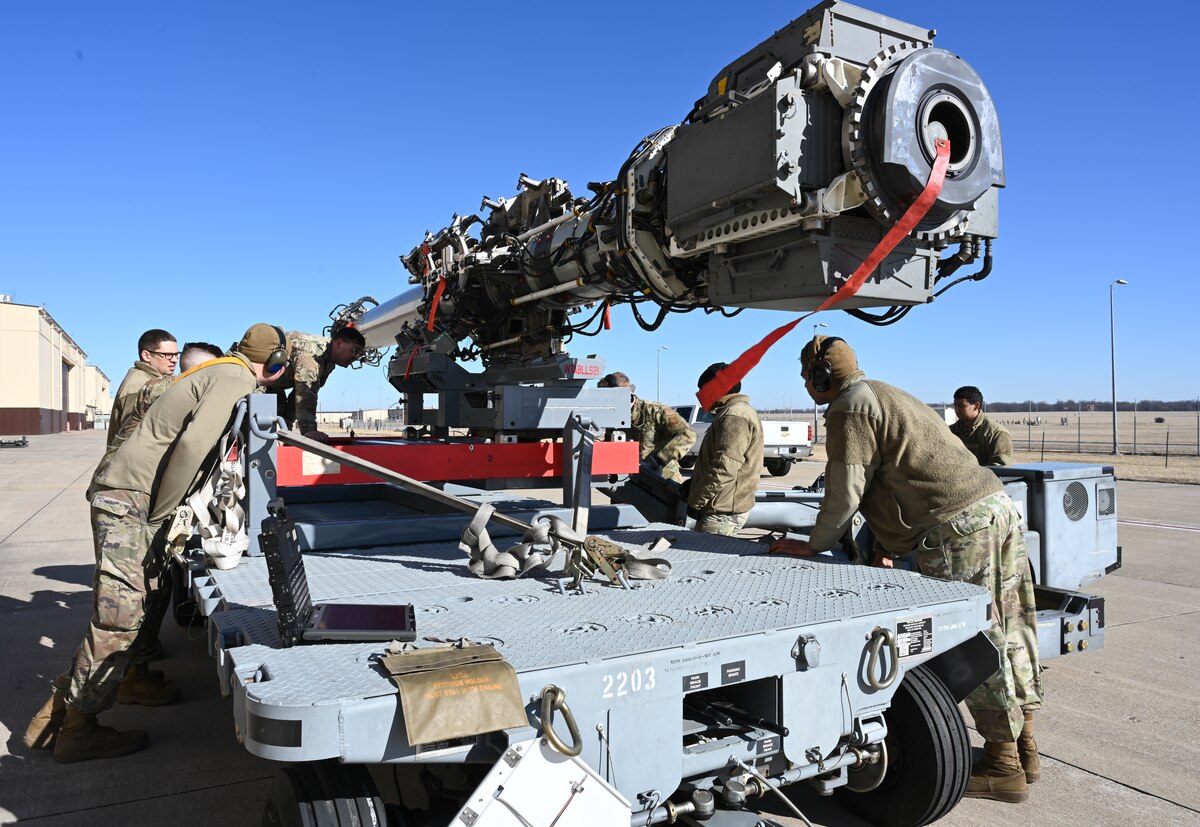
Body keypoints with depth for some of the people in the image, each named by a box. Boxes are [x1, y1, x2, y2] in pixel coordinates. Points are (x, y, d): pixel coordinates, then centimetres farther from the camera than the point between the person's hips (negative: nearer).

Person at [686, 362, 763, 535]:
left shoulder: (734, 417, -17)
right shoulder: (733, 413, 19)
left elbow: (724, 469, -24)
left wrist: (695, 501, -16)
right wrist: (694, 483, 19)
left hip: (722, 514, -10)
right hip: (723, 508, 10)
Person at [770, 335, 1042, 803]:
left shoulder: (850, 408, -7)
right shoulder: (884, 396, 24)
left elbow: (845, 490, -10)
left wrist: (814, 545, 4)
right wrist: (885, 542, 23)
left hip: (959, 525, -10)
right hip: (998, 503, 10)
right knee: (1009, 629, 15)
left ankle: (1004, 766, 10)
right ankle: (1024, 747, 27)